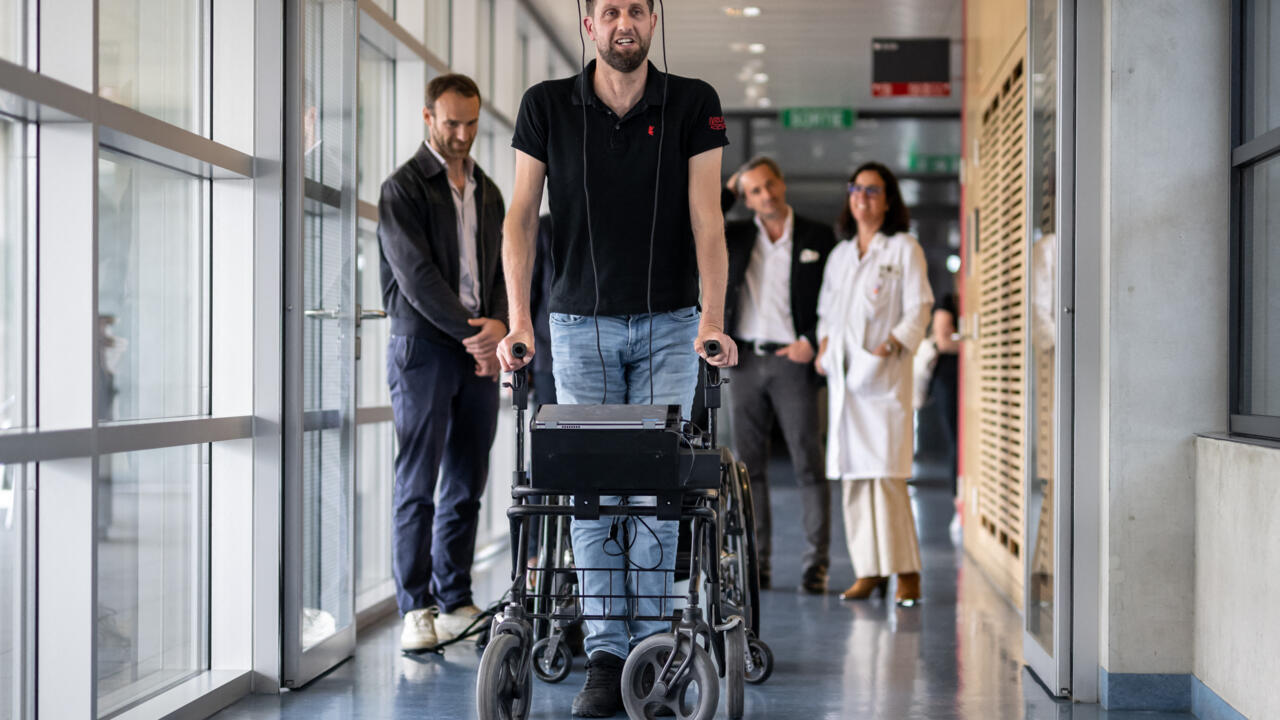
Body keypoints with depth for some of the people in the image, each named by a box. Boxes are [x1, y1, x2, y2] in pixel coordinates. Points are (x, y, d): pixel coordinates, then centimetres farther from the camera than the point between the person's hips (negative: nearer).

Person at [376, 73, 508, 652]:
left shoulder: (487, 191, 17)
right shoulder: (403, 188, -2)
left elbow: (500, 267, 15)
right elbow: (415, 274, -10)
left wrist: (498, 323, -5)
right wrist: (468, 331, -14)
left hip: (480, 352, 6)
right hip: (423, 348, -6)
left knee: (467, 485, 7)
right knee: (418, 485, -5)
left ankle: (456, 601, 13)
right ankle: (416, 608, -1)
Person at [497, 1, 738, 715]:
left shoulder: (694, 104, -2)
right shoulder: (546, 106, -1)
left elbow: (706, 218, -7)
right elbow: (521, 215, -2)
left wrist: (713, 317, -19)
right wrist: (519, 320, -13)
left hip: (668, 325, 0)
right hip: (580, 325, 1)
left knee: (657, 490, -3)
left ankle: (651, 645, 7)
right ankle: (605, 655, 4)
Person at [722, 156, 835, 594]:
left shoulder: (818, 238, 4)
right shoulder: (734, 237, 10)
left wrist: (811, 342, -9)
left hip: (792, 360, -3)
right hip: (745, 361, 3)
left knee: (808, 464, -4)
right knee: (749, 464, 4)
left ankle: (816, 563, -1)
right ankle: (756, 563, 10)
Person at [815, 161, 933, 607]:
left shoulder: (904, 249, 4)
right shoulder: (839, 255, 20)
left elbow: (919, 310, -2)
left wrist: (892, 345, -16)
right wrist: (824, 345, 7)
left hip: (884, 374, -5)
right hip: (843, 375, 6)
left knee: (886, 473, -13)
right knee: (852, 474, 2)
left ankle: (906, 571, -8)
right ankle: (869, 571, 7)